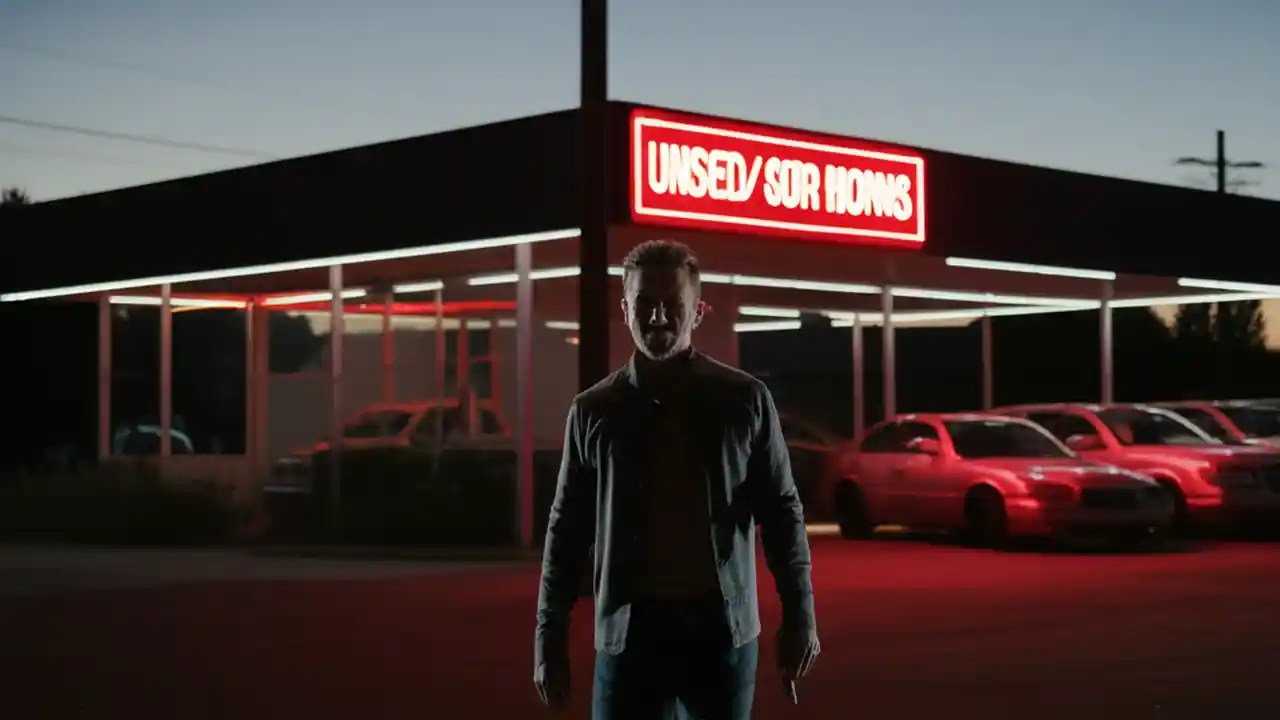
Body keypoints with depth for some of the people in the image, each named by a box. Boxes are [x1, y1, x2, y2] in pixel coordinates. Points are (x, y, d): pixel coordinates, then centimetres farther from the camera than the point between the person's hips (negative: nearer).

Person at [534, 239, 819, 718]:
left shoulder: (745, 400, 3)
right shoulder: (593, 410, 4)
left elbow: (781, 510, 5)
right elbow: (567, 528, 7)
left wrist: (799, 616, -1)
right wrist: (549, 636, 3)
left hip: (723, 628, 0)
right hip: (629, 631, 0)